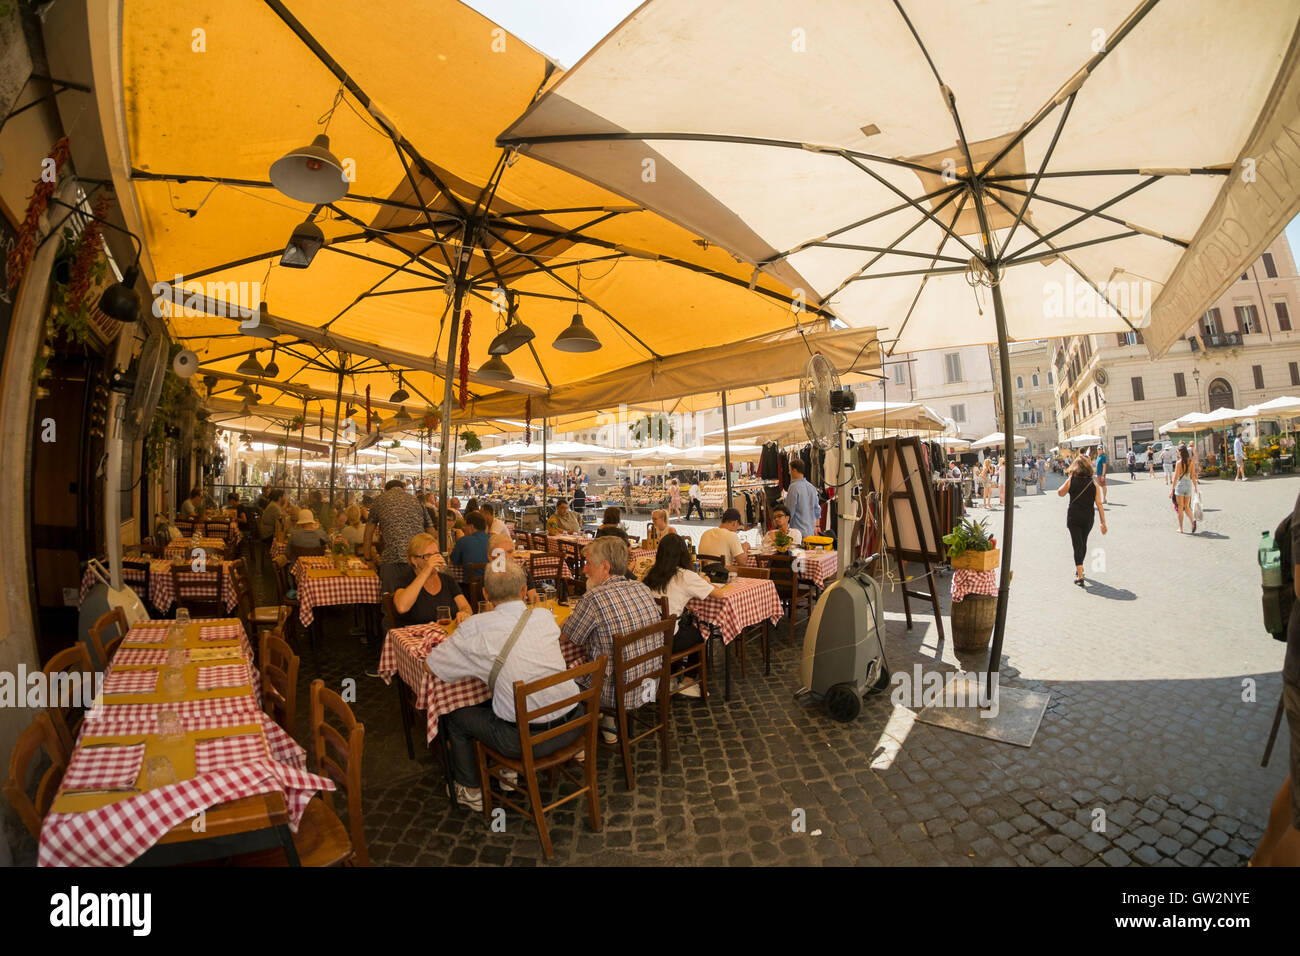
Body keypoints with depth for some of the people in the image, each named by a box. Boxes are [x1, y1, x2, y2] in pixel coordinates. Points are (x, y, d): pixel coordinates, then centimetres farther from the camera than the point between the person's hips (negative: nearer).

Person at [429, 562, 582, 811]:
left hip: (527, 739, -4)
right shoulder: (545, 617, -3)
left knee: (455, 716, 20)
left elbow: (432, 665, -3)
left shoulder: (477, 628, -15)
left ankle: (471, 793, 35)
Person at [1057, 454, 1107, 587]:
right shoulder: (1093, 483, -3)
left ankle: (1080, 575, -9)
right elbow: (1099, 504, -3)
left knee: (1077, 545, -1)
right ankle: (1079, 568, 39)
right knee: (1083, 543, 21)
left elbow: (1060, 493, 7)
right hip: (1088, 518, 3)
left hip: (1073, 518, -3)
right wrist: (1103, 522, 1)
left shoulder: (1071, 481, -7)